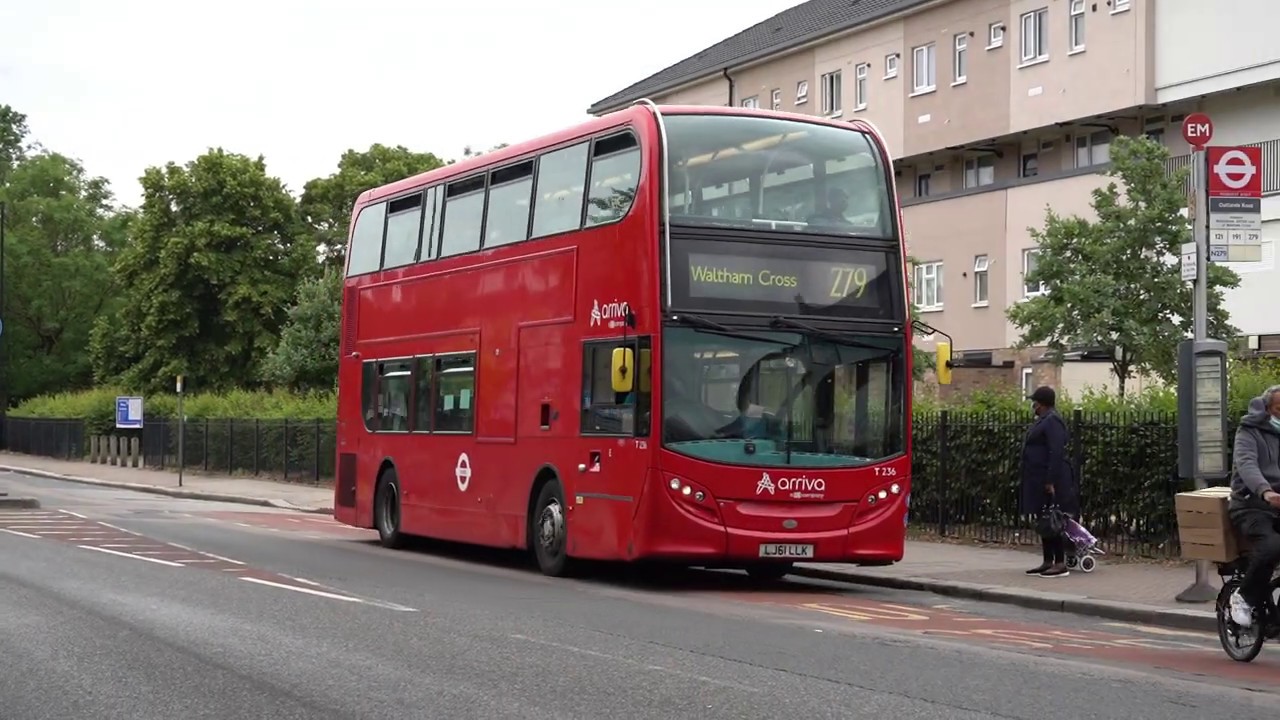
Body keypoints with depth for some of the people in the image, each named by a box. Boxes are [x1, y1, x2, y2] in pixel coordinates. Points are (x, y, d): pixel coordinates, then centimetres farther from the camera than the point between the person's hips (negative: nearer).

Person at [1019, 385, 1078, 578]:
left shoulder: (1052, 421, -16)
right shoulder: (1043, 420, 16)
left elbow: (1056, 453, -23)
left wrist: (1050, 481, -25)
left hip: (1049, 480, -10)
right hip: (1040, 480, 10)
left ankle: (1061, 564, -4)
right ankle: (1048, 562, 17)